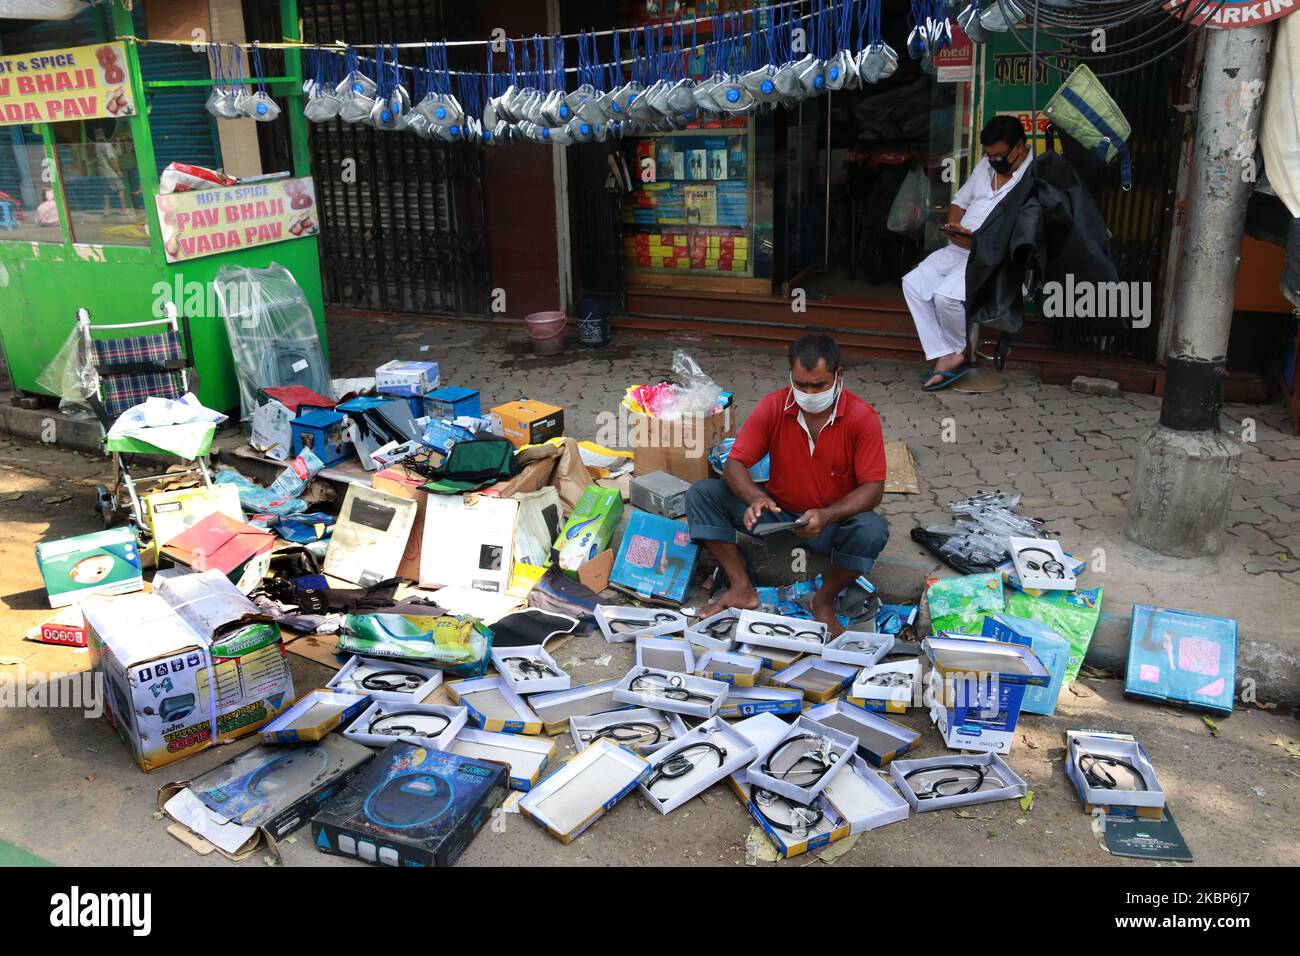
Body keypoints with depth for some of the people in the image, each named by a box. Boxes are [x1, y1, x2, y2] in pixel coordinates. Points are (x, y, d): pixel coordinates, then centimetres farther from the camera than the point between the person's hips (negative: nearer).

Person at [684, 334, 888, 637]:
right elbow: (735, 465, -12)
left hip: (833, 521, -2)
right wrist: (756, 498, -35)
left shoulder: (862, 417, -16)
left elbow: (873, 488, -18)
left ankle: (824, 601, -10)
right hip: (778, 512, 2)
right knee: (700, 494, -14)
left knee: (872, 531, -36)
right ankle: (742, 589, -13)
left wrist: (826, 516, -36)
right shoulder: (773, 407, -11)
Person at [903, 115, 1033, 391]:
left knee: (946, 295, -30)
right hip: (958, 249, 8)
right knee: (913, 283, -13)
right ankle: (945, 357, -14)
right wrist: (953, 223, 1)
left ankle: (958, 351, 1)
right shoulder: (986, 165, 14)